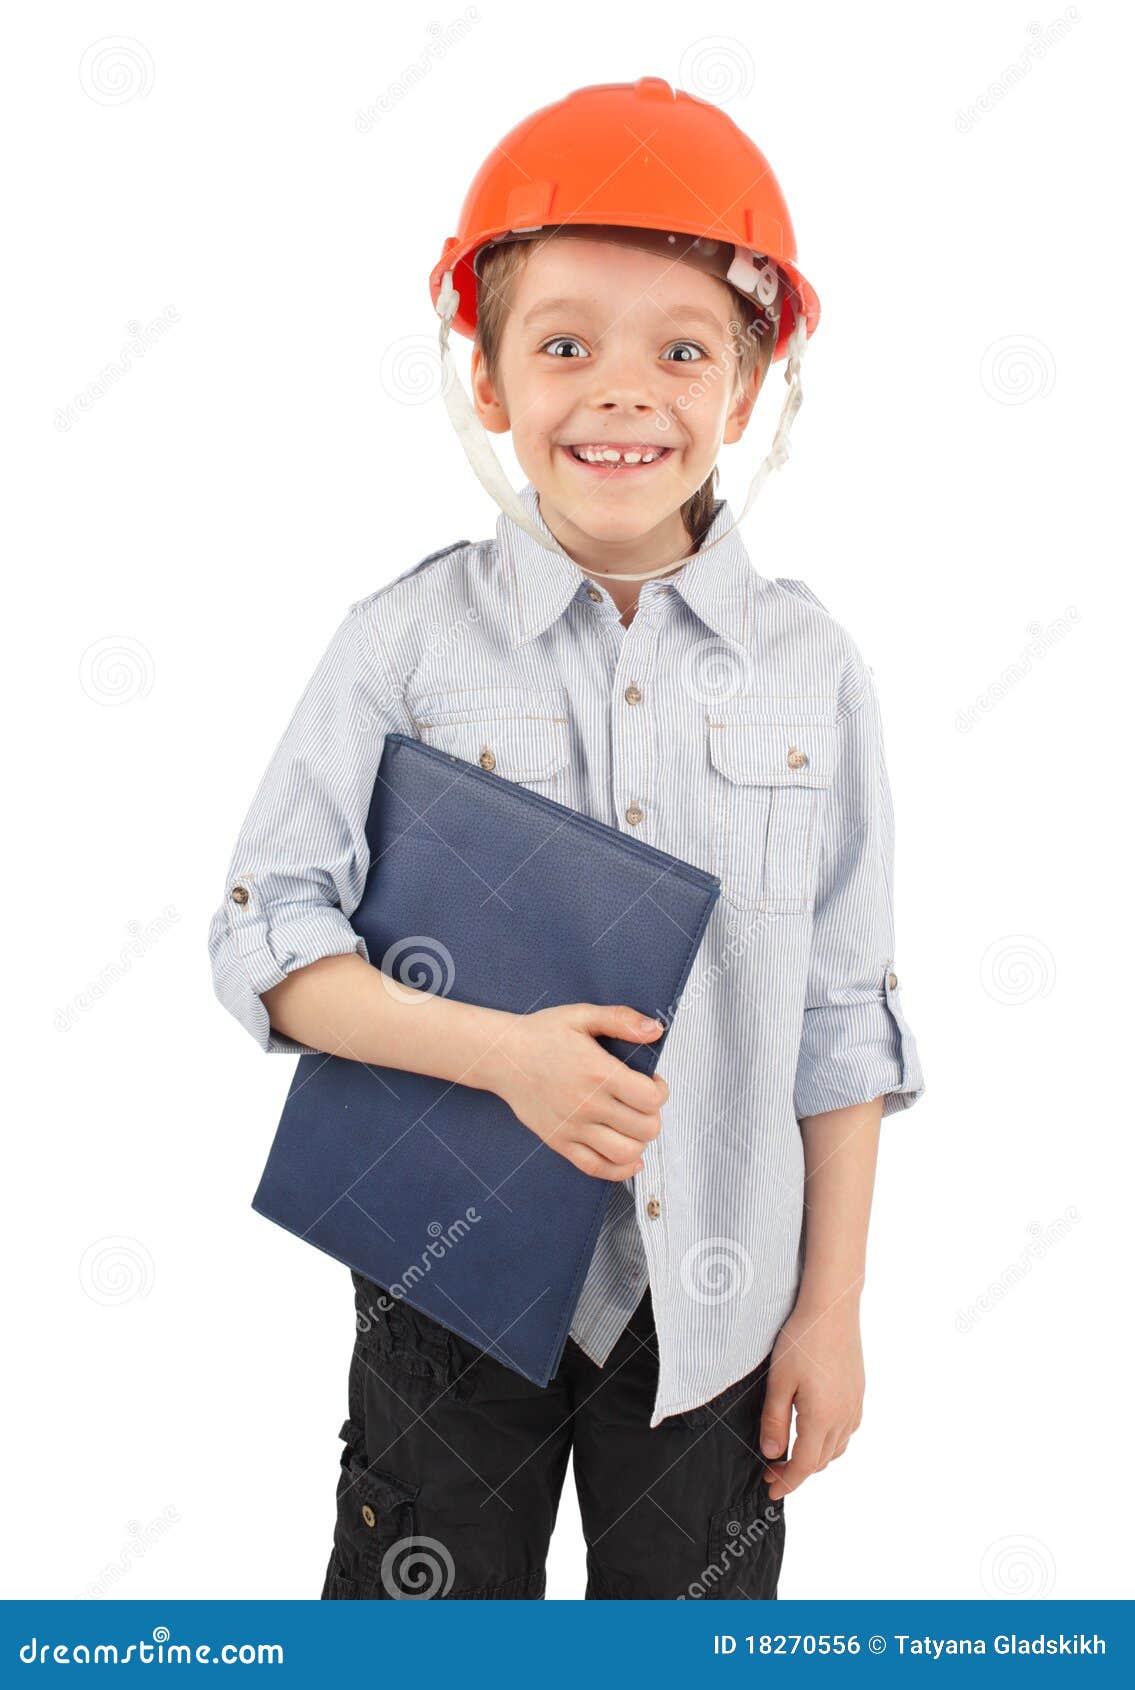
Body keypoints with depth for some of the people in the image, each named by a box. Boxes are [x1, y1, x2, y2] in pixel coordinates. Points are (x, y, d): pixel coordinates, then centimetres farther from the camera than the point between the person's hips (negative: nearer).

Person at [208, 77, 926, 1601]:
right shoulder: (408, 643, -9)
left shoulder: (812, 667, -4)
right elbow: (268, 943, -9)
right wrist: (501, 1052, -24)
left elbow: (843, 1017, 0)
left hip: (716, 1288, 2)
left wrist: (834, 1304, 1)